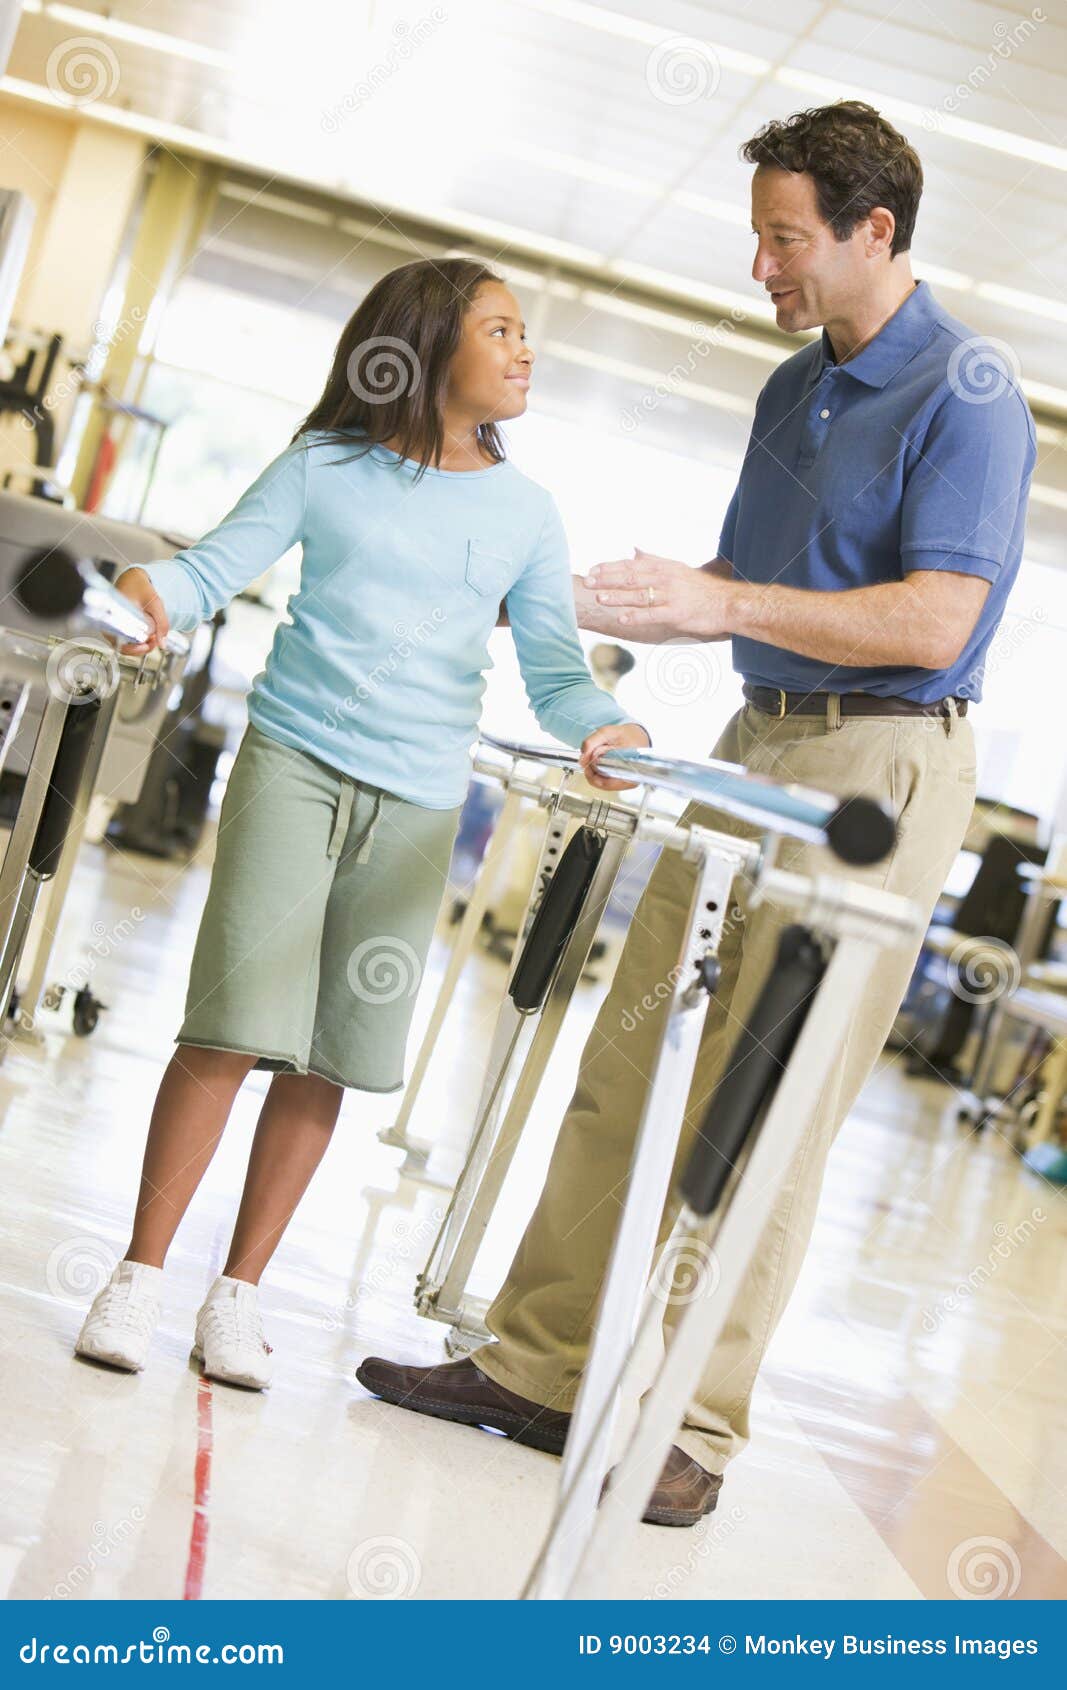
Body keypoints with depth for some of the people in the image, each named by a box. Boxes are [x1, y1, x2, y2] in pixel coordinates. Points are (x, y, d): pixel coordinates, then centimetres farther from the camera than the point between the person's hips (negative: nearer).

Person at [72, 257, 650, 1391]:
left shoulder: (525, 513, 10)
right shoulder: (324, 468, 4)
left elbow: (554, 668, 5)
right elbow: (216, 566, 1)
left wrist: (601, 727, -16)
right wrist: (152, 593, -22)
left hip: (418, 803, 3)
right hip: (296, 764, -2)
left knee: (329, 1057, 3)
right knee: (234, 1024, -8)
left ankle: (238, 1295, 15)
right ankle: (140, 1276, 4)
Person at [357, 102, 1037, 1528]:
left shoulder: (968, 391, -10)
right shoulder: (792, 388, 16)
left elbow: (932, 623, -19)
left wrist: (724, 604, -21)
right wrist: (582, 606, 11)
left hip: (880, 767, -8)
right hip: (752, 744, 8)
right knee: (625, 1062, 6)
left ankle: (691, 1425, 4)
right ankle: (537, 1364, 15)